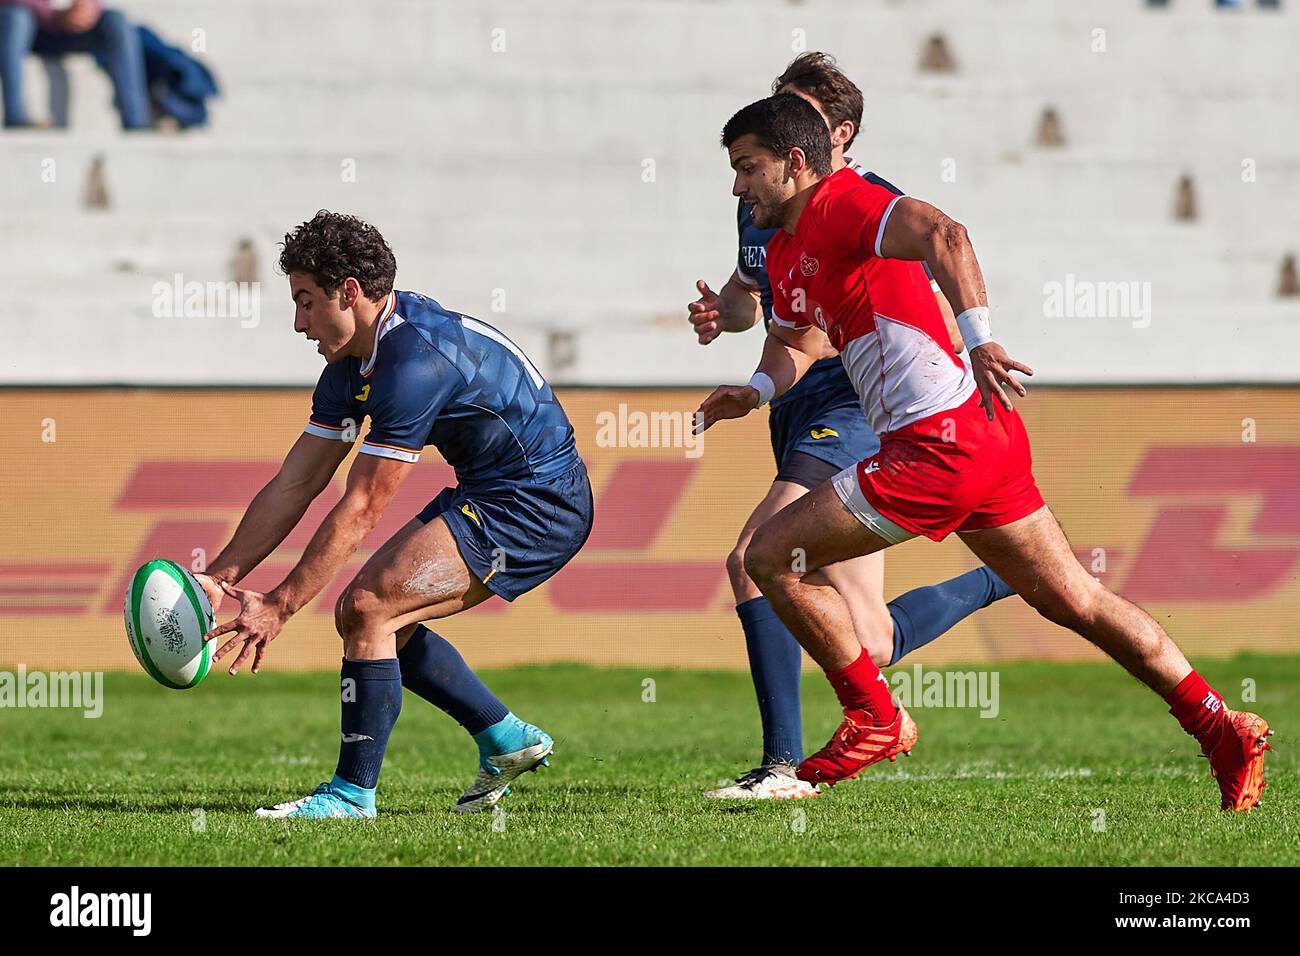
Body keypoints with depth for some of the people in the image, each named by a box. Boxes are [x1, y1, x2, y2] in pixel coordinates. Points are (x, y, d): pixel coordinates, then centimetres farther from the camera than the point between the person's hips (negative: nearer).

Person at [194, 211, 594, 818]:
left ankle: (352, 792, -10)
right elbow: (293, 485, 9)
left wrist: (278, 608, -22)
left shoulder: (415, 362, -25)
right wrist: (217, 578, 1)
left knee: (368, 606, -19)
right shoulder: (353, 366, 6)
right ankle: (506, 740, 22)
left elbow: (359, 511, -24)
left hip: (535, 505, -10)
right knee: (367, 616, 11)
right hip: (485, 494, 10)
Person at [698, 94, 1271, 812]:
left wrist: (978, 339, -39)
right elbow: (793, 341, 35)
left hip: (940, 447, -10)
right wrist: (754, 391, 13)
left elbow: (944, 236, -29)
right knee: (1075, 601, 13)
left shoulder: (841, 203, -11)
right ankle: (1225, 732, 16)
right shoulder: (785, 252, 19)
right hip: (984, 438, 10)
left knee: (771, 556, -5)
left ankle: (876, 721, 5)